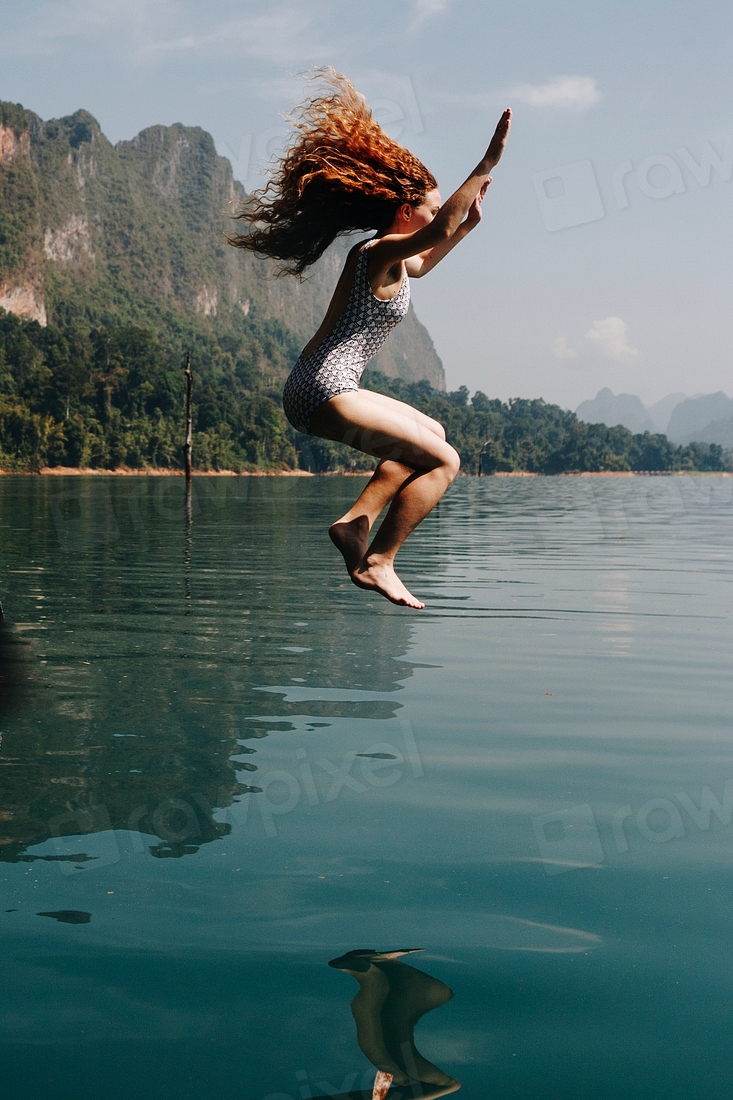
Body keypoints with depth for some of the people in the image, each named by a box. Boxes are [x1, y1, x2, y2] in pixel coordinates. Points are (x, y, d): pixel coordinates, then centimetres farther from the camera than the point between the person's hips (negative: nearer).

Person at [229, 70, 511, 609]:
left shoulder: (381, 254, 18)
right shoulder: (382, 251, -12)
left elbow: (421, 265, 41)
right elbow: (436, 232, -33)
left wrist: (468, 225, 29)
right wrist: (487, 165, -32)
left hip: (316, 388, 10)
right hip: (325, 390, -10)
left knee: (430, 432, 25)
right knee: (443, 461, -7)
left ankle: (356, 521, 13)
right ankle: (376, 563, -7)